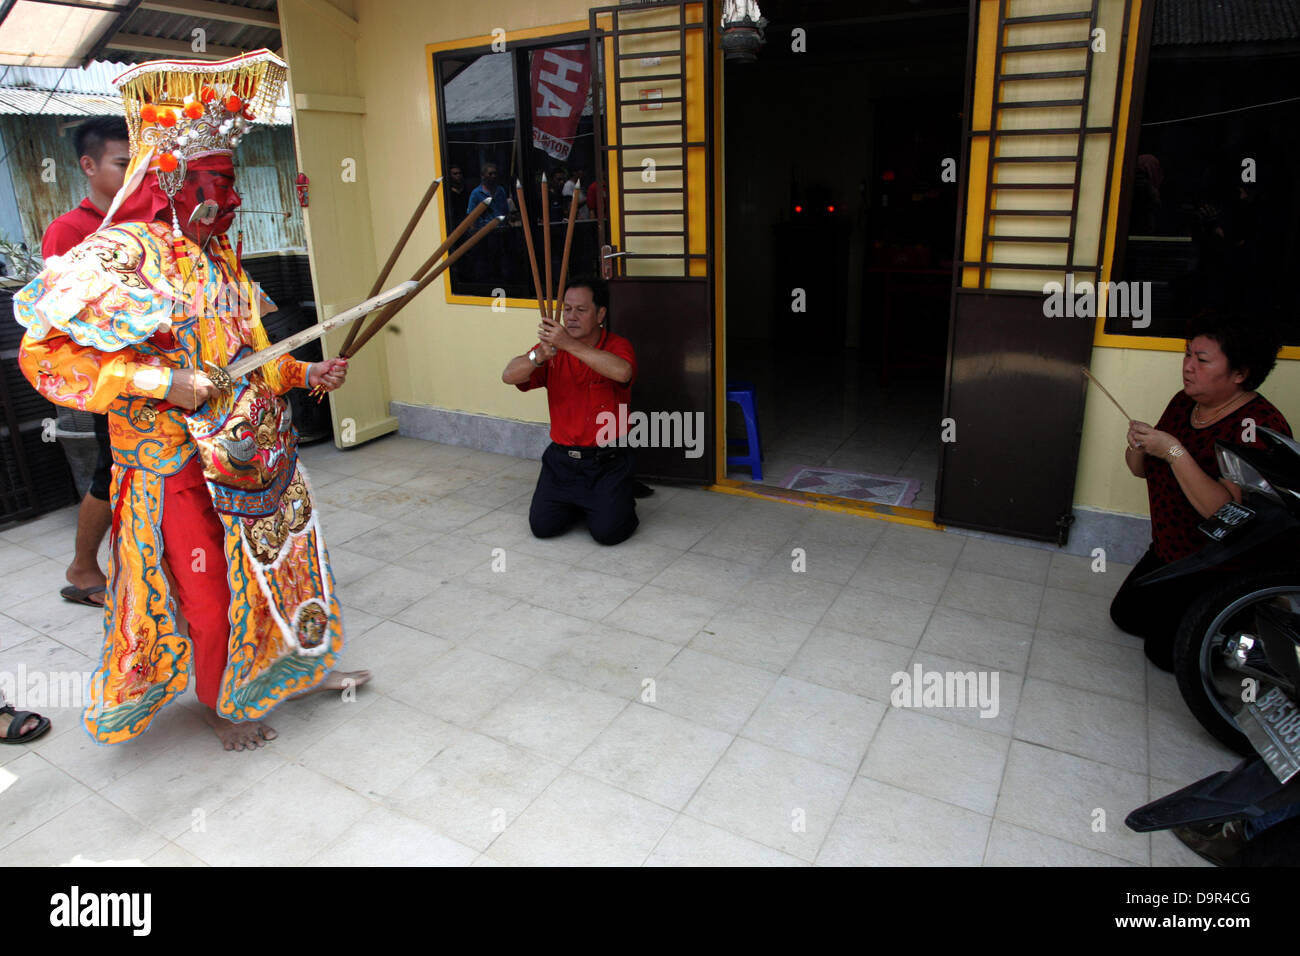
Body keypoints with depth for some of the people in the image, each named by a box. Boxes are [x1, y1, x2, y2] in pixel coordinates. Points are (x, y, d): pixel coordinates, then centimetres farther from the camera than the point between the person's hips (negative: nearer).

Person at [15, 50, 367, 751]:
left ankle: (299, 667, 39)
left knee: (281, 560, 18)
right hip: (180, 464, -7)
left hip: (254, 451, 7)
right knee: (207, 592, 8)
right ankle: (215, 703, 32)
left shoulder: (219, 258, 9)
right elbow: (43, 353, -19)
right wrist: (158, 383, -25)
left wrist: (306, 373, 8)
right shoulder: (121, 252, -14)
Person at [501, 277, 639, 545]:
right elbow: (508, 376, -9)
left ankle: (620, 502, 19)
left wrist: (570, 344, -34)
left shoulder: (617, 346, -7)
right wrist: (539, 356, -29)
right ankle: (577, 503, 25)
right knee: (542, 526, -6)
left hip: (607, 461, -3)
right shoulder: (553, 348, 3)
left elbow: (622, 372, -32)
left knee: (608, 531, -16)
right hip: (561, 458, 4)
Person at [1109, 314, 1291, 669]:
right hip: (1167, 552, 8)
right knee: (1124, 614, 14)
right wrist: (1138, 446, -16)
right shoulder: (1184, 402, -2)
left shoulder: (1260, 426, -26)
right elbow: (1143, 469, 7)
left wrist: (1174, 452, -36)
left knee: (1164, 650, -2)